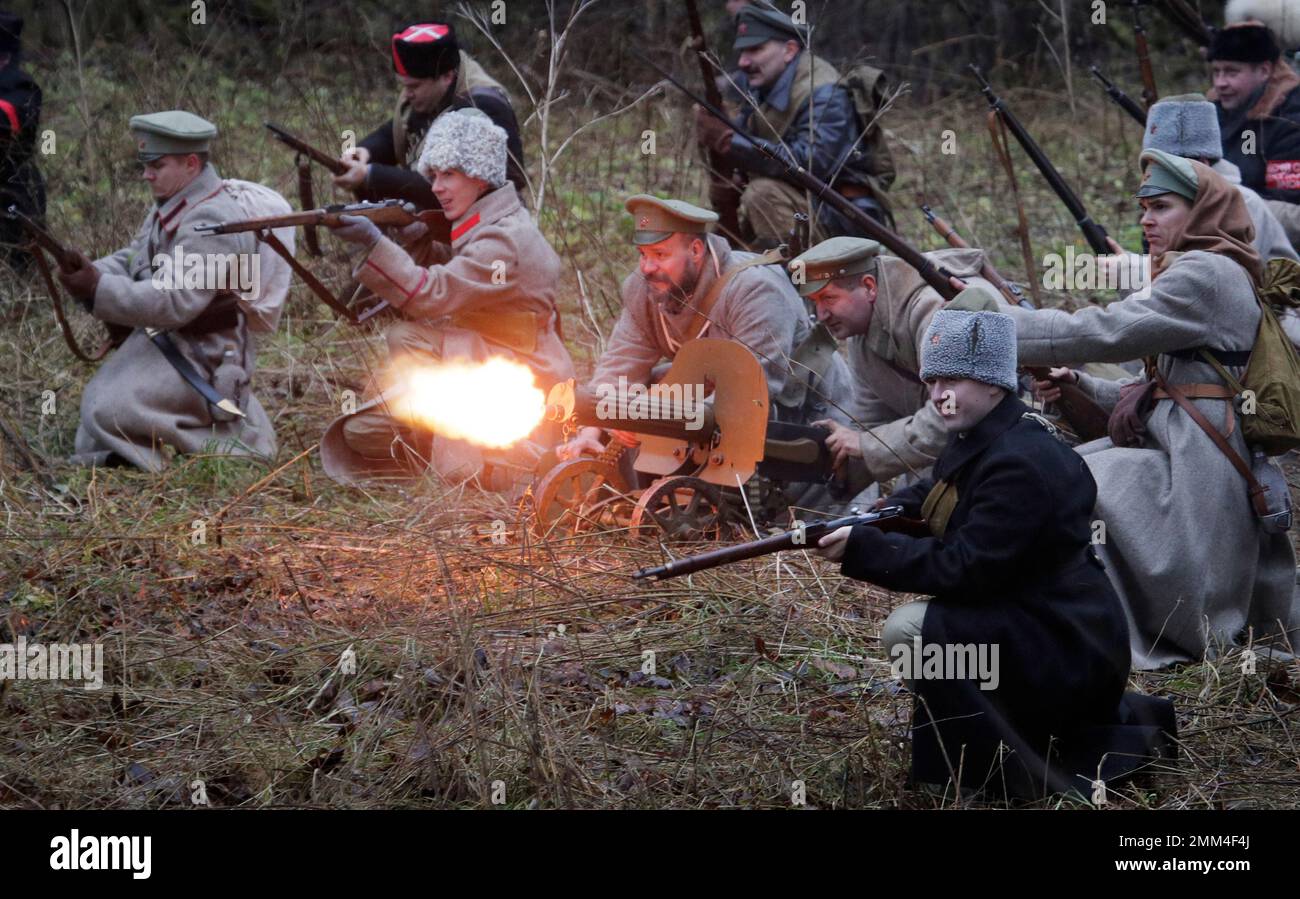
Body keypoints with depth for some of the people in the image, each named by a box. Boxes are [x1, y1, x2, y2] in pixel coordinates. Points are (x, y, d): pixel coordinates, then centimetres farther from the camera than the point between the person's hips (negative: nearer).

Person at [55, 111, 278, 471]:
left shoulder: (212, 221, -24)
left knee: (110, 413, -21)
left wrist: (98, 289, -31)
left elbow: (174, 301, -30)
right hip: (160, 338, 10)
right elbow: (130, 259, 12)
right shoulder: (171, 204, 8)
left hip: (202, 356, -10)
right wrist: (92, 273, -11)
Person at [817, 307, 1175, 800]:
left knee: (909, 631, -23)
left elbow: (965, 569, -27)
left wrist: (863, 549, -24)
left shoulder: (1019, 463, -23)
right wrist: (871, 521, -4)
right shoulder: (976, 440, 8)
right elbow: (929, 497, 18)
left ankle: (1022, 778, -13)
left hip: (1067, 646, -10)